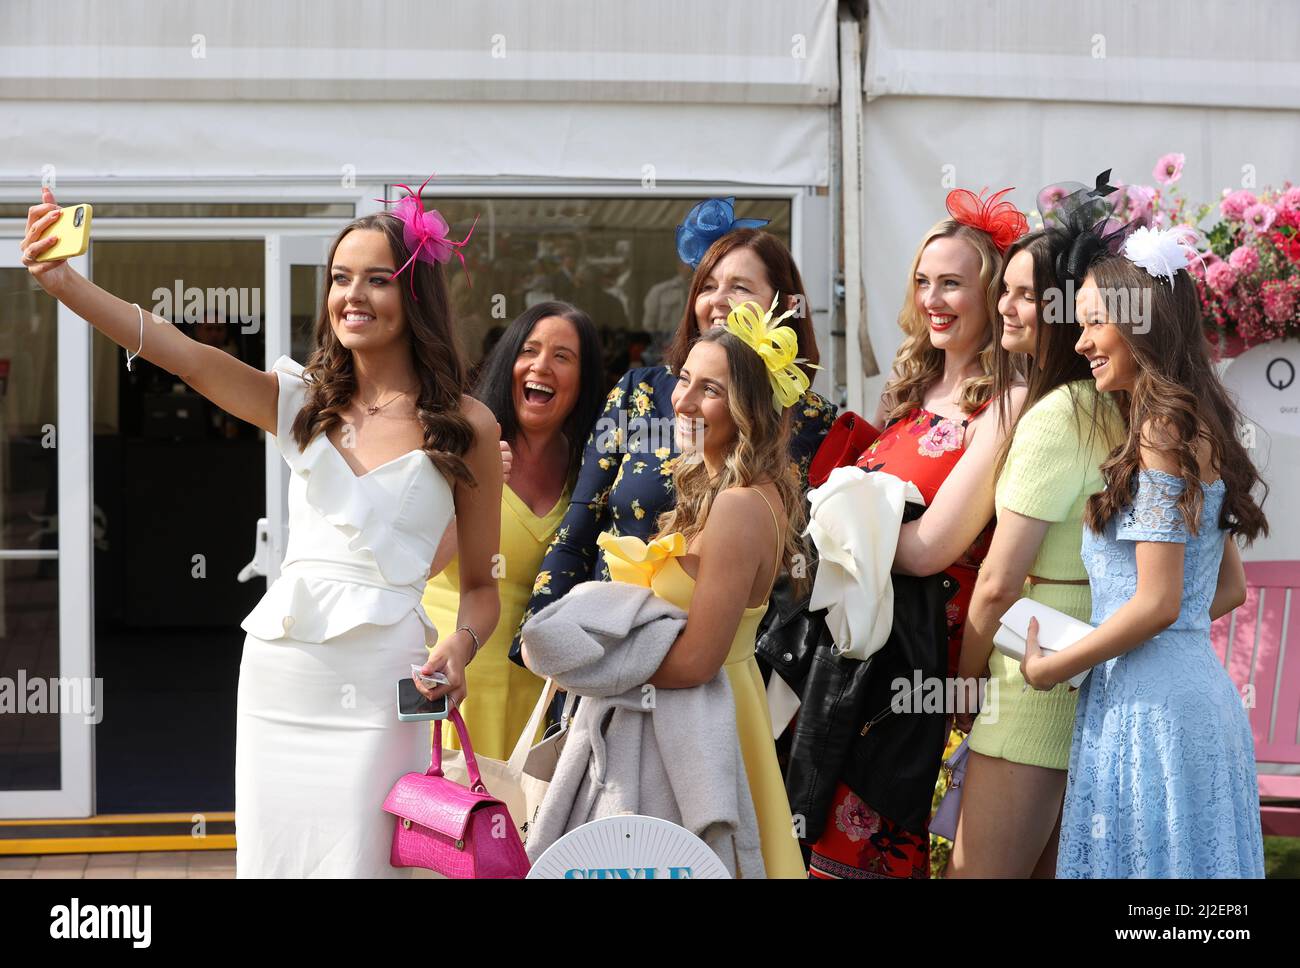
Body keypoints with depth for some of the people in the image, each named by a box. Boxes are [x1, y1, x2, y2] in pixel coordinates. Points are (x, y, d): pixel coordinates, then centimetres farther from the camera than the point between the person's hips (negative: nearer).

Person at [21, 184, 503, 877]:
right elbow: (187, 357, -9)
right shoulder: (303, 402, 8)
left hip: (378, 687, -3)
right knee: (268, 860, 9)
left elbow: (481, 584, 7)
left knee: (354, 865, -3)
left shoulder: (466, 427, 1)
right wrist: (62, 283, -22)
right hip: (278, 666, 3)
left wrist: (460, 645, -15)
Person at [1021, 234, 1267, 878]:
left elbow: (1158, 603, -18)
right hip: (1198, 687, 9)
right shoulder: (1195, 428, 15)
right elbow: (1229, 588, 20)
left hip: (1150, 702, -9)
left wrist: (1046, 669, -8)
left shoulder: (1162, 432, -14)